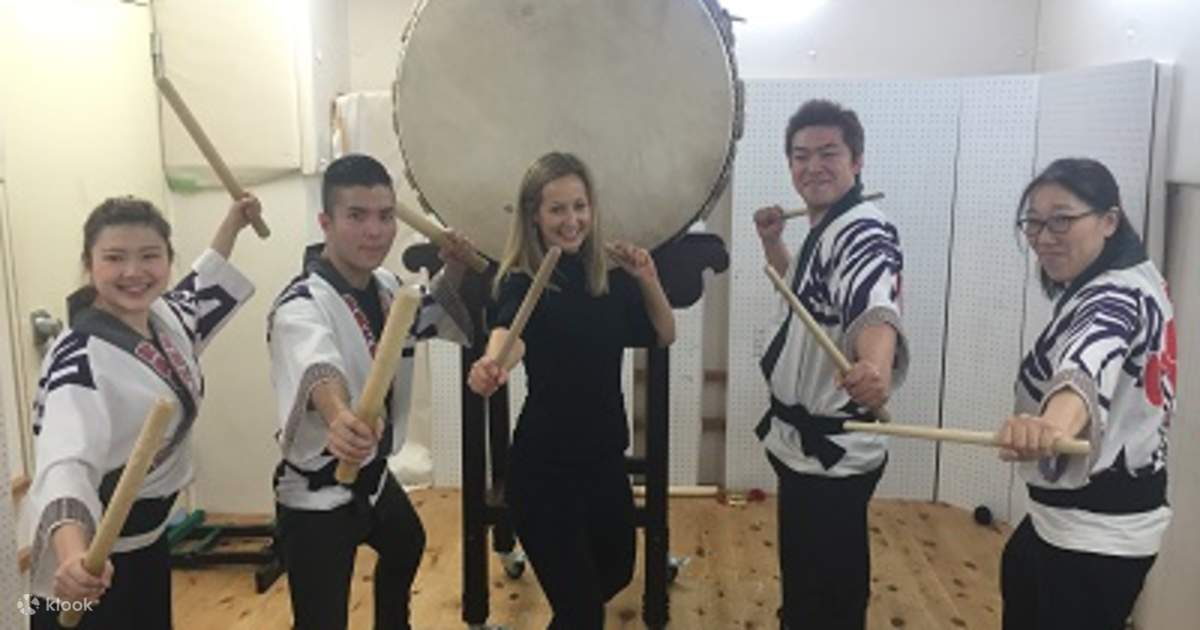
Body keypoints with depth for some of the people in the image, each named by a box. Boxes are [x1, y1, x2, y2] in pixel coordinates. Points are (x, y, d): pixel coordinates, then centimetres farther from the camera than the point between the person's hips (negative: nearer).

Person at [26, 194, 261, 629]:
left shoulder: (162, 318, -3)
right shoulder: (80, 360, -26)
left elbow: (196, 297, 22)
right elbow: (65, 464, -41)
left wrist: (232, 225, 23)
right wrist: (75, 556, -58)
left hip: (147, 538, 8)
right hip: (95, 564, -8)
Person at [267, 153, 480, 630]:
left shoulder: (386, 286, 0)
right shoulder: (301, 306, -27)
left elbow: (432, 314, 20)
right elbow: (318, 370, -49)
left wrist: (453, 270, -1)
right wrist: (339, 418, -71)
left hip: (373, 472, 9)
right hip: (316, 494, -9)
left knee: (407, 546, 32)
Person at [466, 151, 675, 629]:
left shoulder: (609, 276, 1)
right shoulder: (522, 281, -16)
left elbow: (664, 335, 10)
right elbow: (509, 331, -37)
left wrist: (647, 280, -7)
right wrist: (492, 365, -60)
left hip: (605, 455, 6)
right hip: (543, 465, -6)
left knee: (616, 570, 28)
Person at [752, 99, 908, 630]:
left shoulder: (865, 233, -21)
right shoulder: (827, 230, 9)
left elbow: (875, 310, -42)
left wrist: (875, 367, -64)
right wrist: (773, 242, 10)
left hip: (831, 452, -10)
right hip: (811, 445, 10)